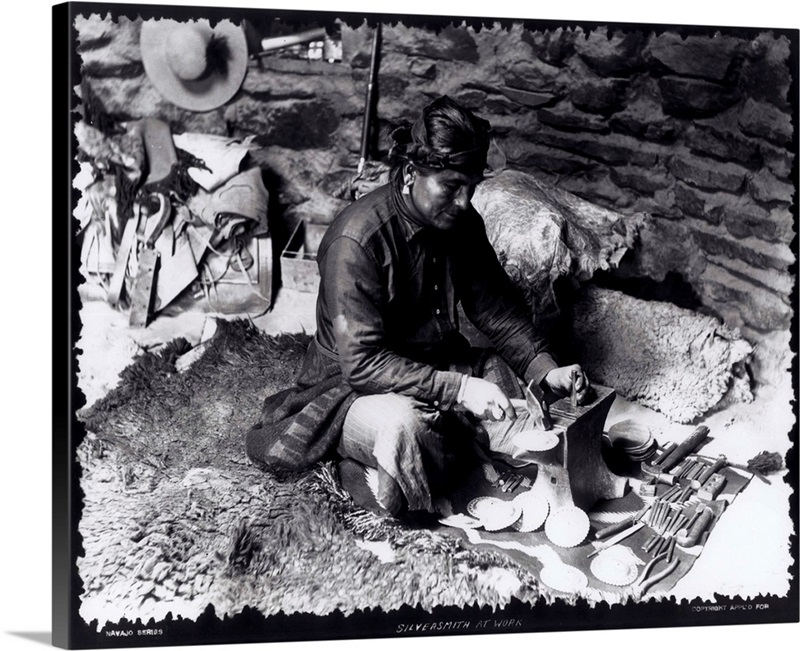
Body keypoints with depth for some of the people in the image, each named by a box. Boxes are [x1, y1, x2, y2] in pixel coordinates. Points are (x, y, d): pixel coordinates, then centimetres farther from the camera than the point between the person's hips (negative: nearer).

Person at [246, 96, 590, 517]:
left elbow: (496, 307, 3)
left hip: (437, 365, 8)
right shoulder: (357, 241, -26)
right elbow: (362, 363, -28)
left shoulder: (461, 222, -4)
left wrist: (546, 370, -12)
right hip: (352, 385, -8)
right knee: (402, 424, -39)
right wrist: (457, 388, -36)